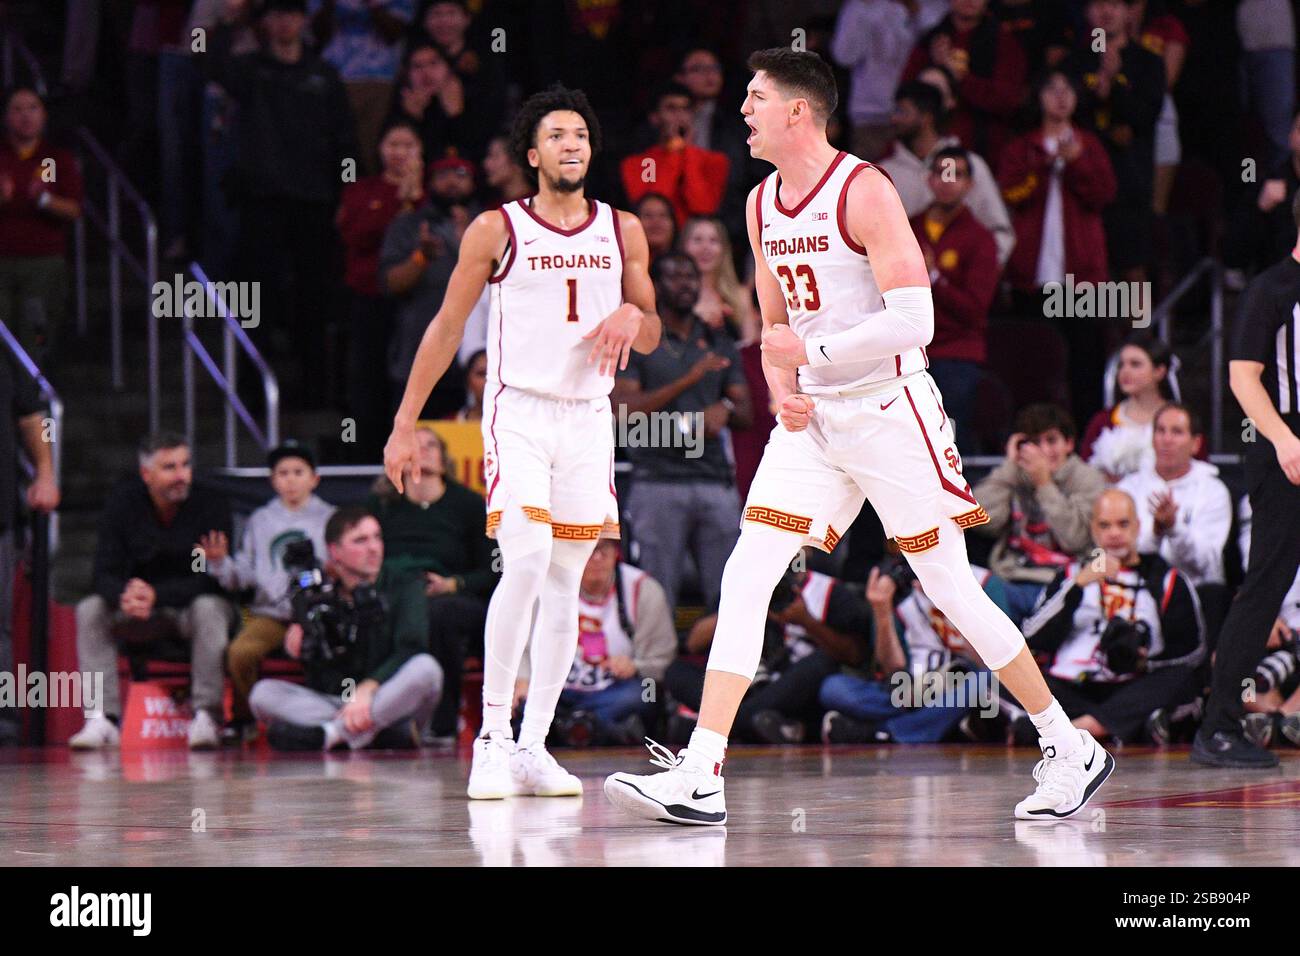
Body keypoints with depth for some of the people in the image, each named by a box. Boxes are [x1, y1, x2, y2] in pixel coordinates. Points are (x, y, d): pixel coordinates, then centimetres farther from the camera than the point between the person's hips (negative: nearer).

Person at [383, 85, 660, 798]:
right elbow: (446, 328, 3)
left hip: (588, 418, 4)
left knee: (566, 581, 4)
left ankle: (532, 749, 9)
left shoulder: (622, 231, 9)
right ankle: (492, 738, -15)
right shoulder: (497, 229, -1)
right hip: (517, 412, -4)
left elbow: (651, 337, 16)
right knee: (526, 563, -20)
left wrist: (632, 315, -9)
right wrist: (405, 425, 1)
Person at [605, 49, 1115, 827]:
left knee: (952, 591, -1)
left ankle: (1071, 749, 13)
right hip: (814, 420, 7)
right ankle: (701, 777, -10)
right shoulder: (762, 204, 9)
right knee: (745, 578, -7)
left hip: (890, 411, -7)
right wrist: (783, 390, 2)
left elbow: (913, 322, -20)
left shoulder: (865, 193, -14)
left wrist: (811, 352, -19)